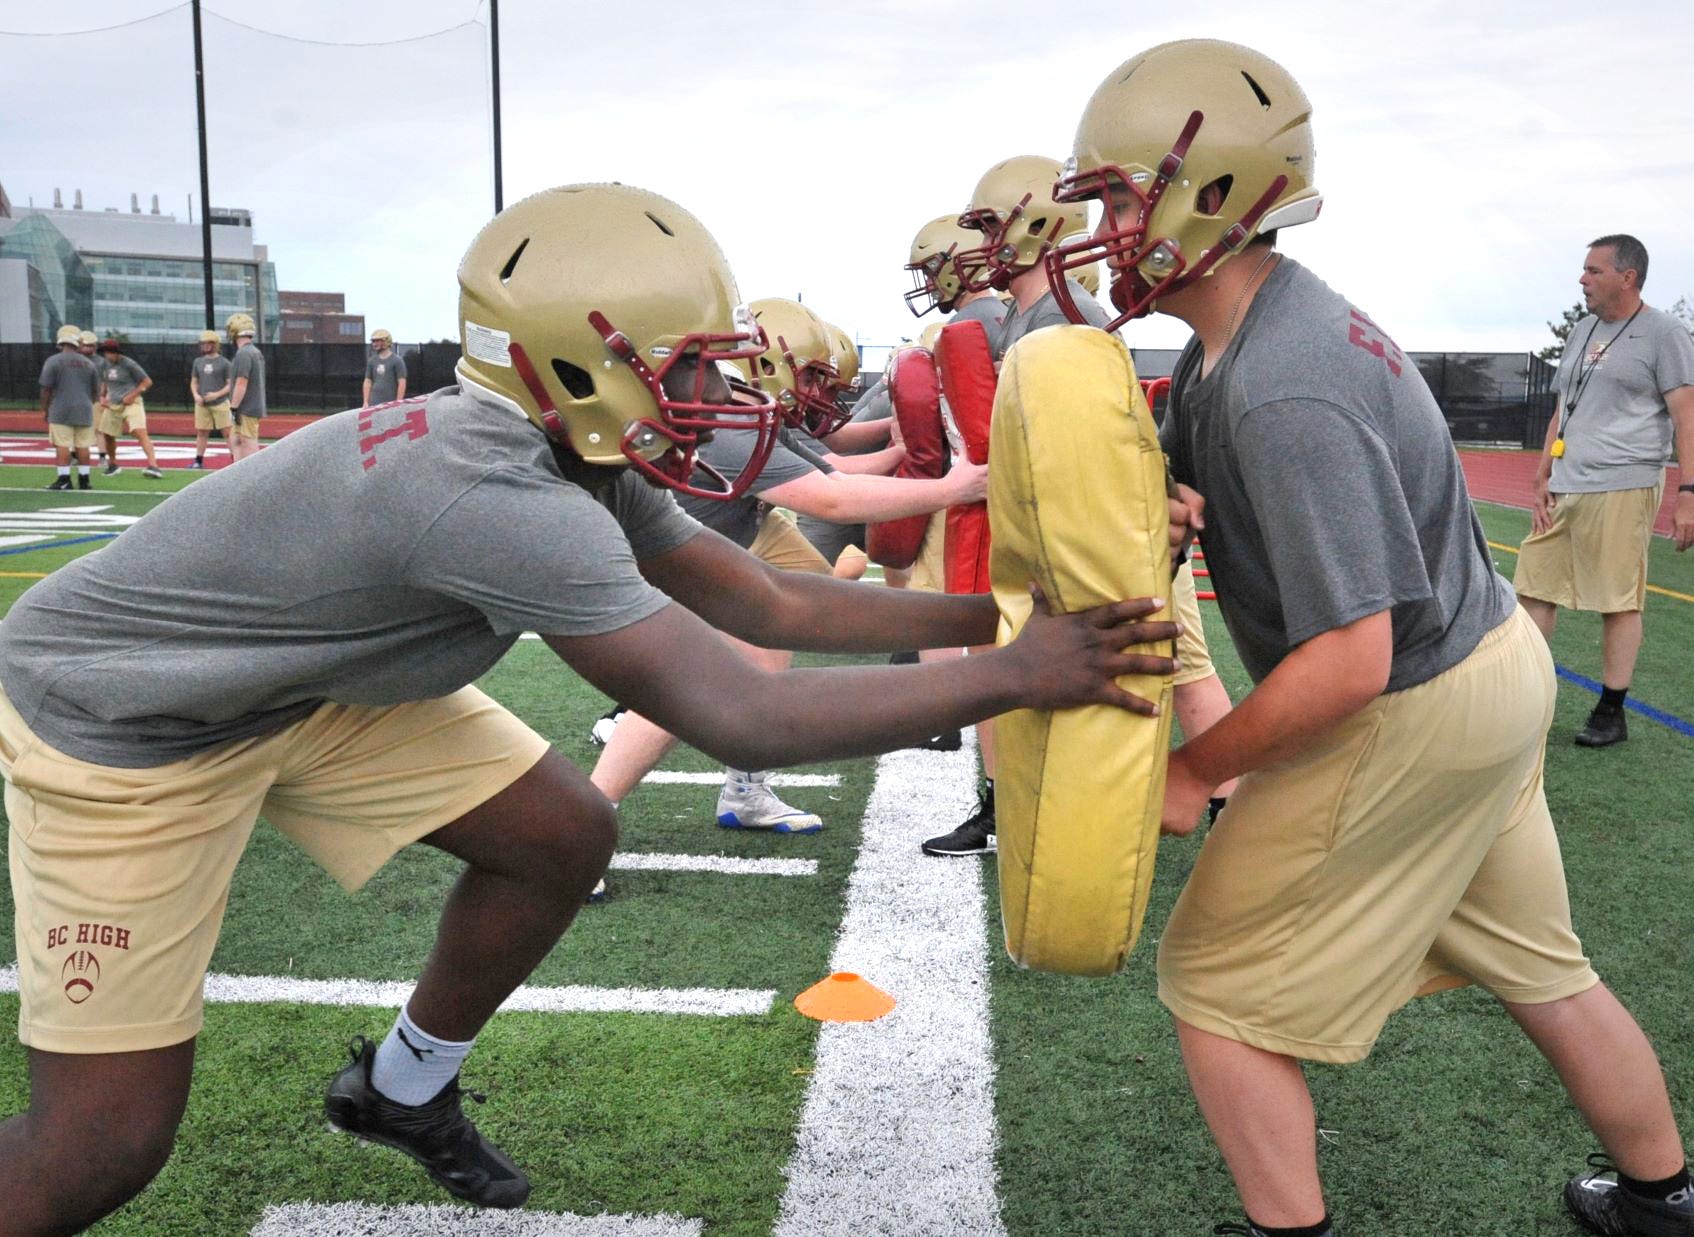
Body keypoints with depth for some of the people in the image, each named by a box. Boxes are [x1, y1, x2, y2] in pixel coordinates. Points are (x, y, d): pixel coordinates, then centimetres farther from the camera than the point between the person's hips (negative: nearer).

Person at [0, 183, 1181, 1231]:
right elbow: (740, 716, -36)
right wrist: (1015, 679, -29)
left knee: (564, 838, 5)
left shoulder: (581, 456, -8)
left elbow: (768, 600, -2)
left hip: (304, 676, 9)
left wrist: (997, 613, -7)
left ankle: (405, 1087, 29)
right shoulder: (502, 498, -37)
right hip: (123, 717, -8)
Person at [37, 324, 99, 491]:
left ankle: (64, 479, -5)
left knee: (62, 445, -2)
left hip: (61, 410, -3)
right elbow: (96, 392, 13)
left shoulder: (53, 361, -4)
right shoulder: (89, 364, 6)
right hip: (84, 410, 3)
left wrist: (44, 409, 6)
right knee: (83, 446, 6)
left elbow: (46, 389, -5)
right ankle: (84, 479, 9)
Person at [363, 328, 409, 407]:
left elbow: (402, 383, -7)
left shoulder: (397, 360, -2)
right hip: (374, 405, 5)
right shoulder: (372, 361, 14)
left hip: (391, 404, -5)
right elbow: (367, 382, 14)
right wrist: (365, 402, 6)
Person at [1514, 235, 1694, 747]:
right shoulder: (1582, 331, 17)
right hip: (1564, 489, 7)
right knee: (1535, 589, 5)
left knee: (1619, 603, -2)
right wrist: (1542, 479, 14)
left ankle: (1611, 713, 7)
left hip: (1621, 489, -7)